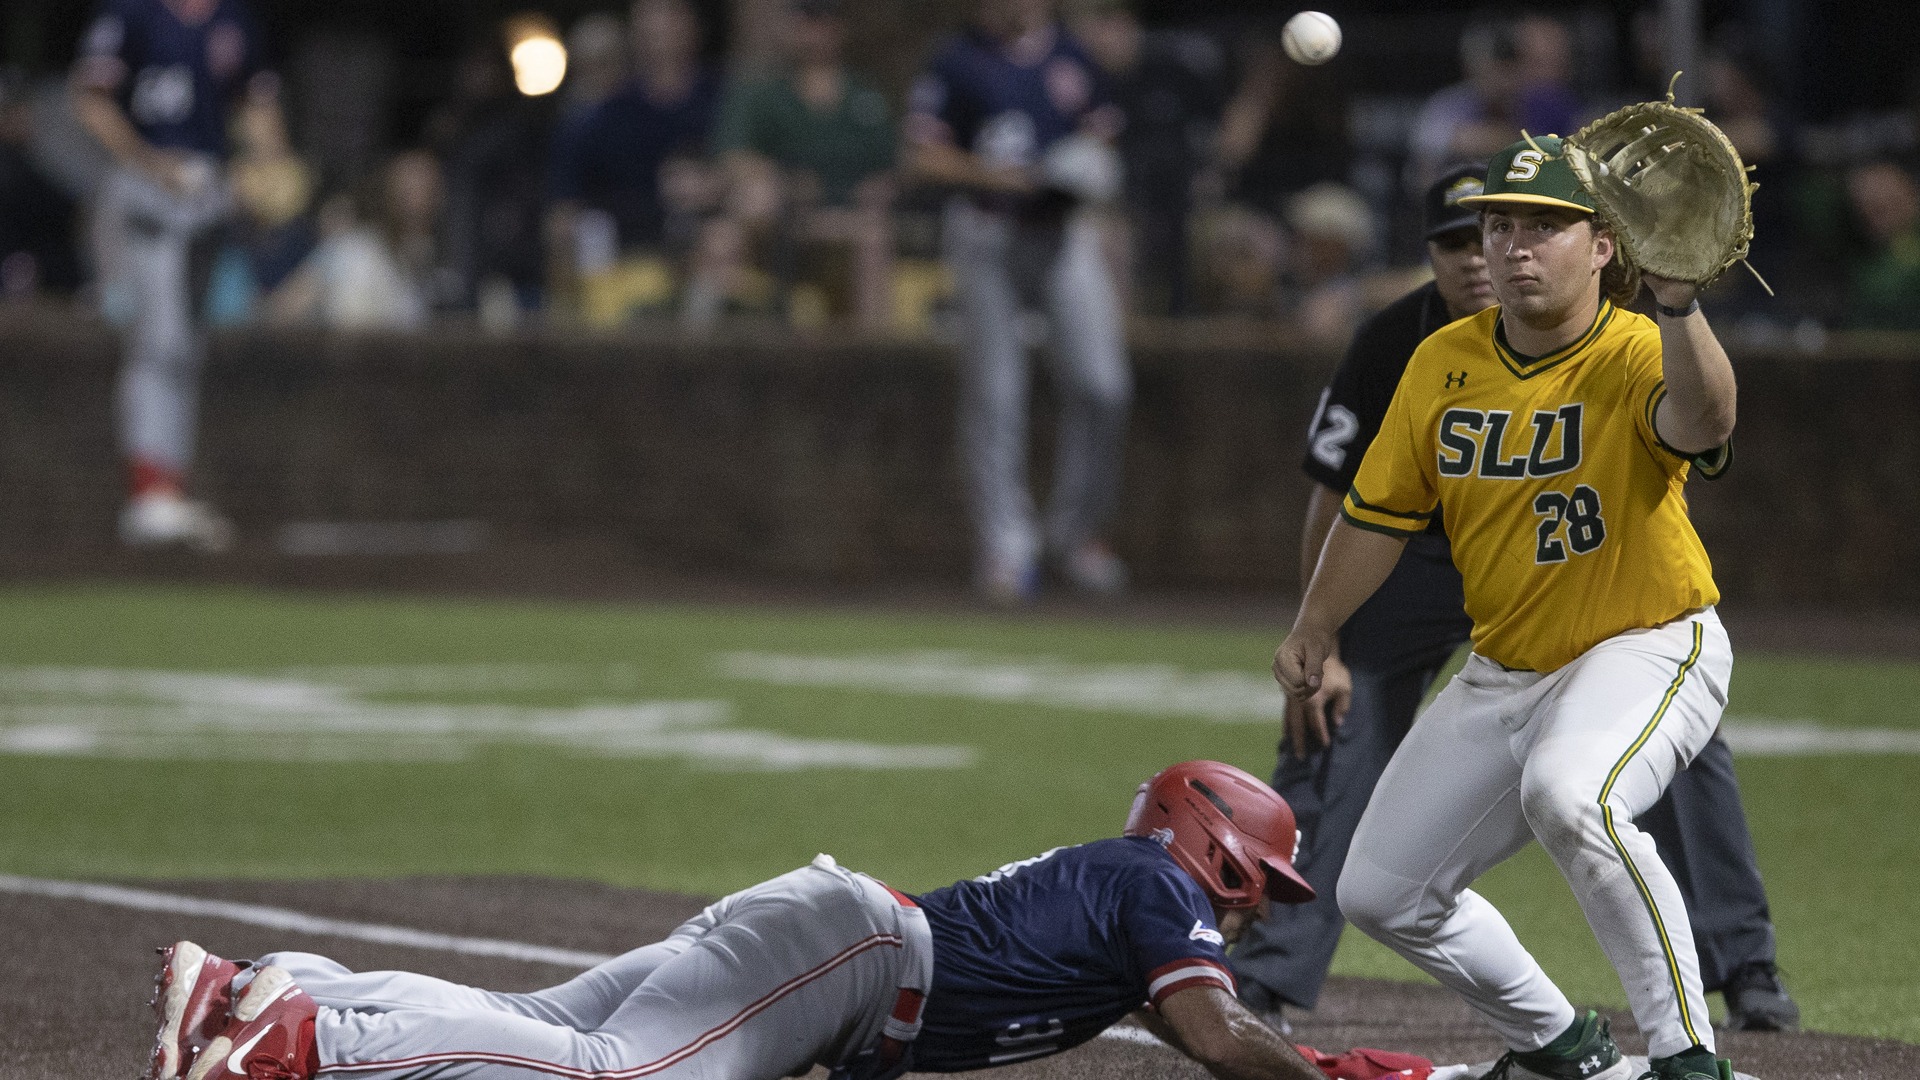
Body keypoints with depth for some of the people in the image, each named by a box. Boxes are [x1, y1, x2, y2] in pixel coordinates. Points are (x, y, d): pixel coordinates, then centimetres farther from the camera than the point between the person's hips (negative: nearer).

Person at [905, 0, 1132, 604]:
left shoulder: (1072, 58, 11)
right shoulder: (959, 62, -1)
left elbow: (1099, 139, 20)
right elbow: (921, 156, -4)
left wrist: (1095, 168, -3)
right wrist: (990, 174, -19)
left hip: (1065, 234, 3)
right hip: (988, 236, -3)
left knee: (1101, 384, -8)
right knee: (994, 395, -1)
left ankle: (1077, 531, 8)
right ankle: (1005, 547, 7)